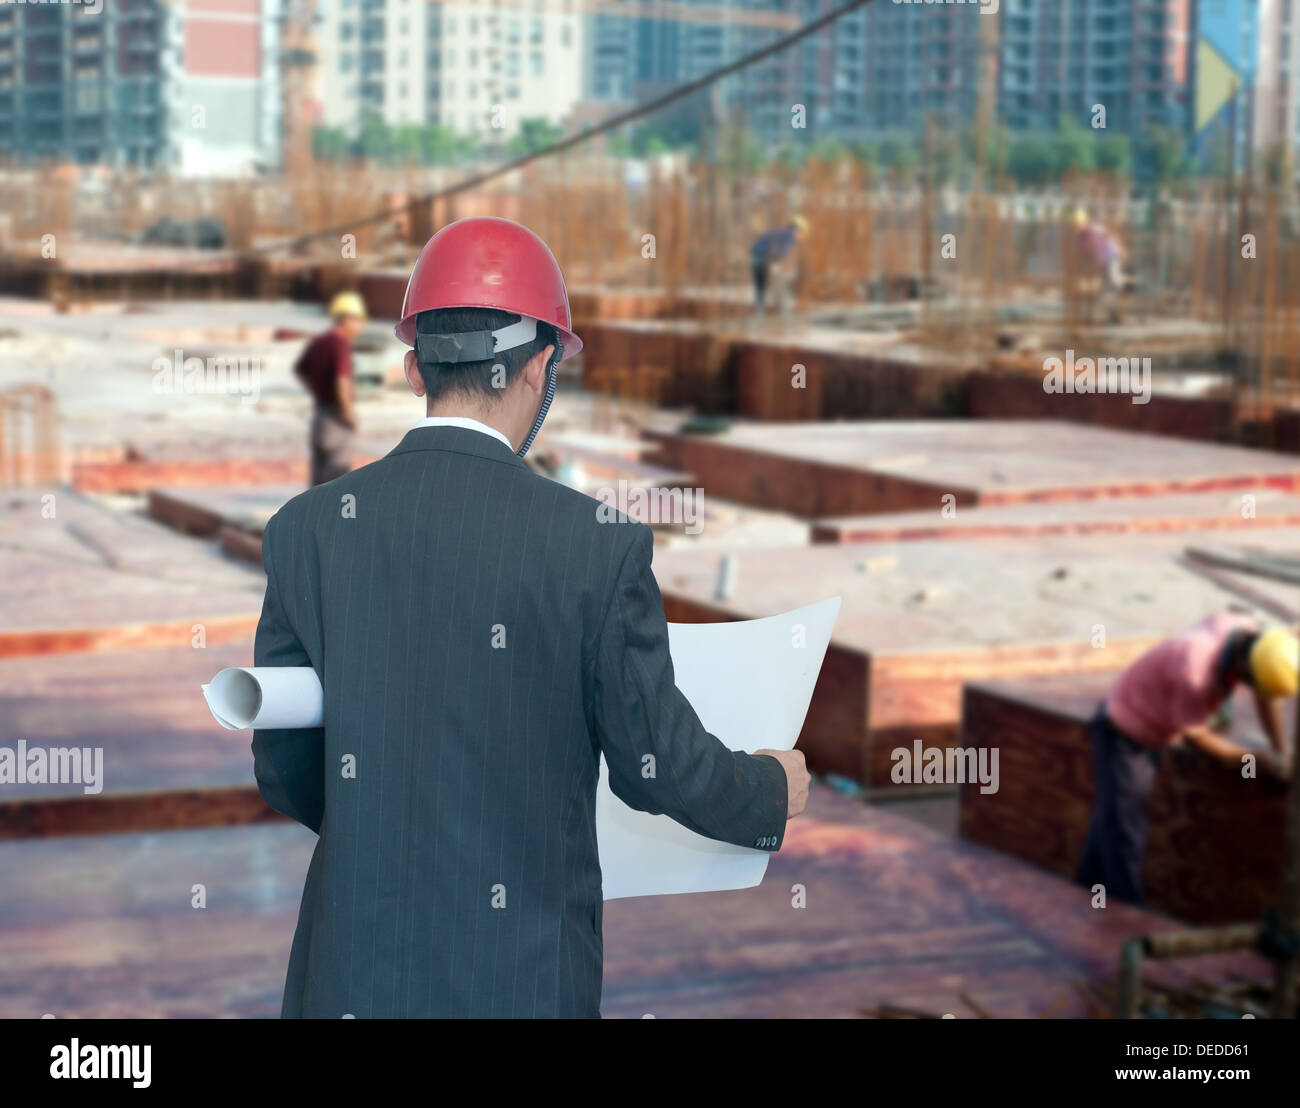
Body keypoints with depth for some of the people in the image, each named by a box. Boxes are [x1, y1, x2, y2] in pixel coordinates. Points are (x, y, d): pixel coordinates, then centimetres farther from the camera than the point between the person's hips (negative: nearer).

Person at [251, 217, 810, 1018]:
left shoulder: (306, 529, -4)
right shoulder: (597, 545, -12)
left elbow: (284, 771, 4)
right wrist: (774, 794, 19)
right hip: (521, 975, -2)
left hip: (355, 969, 3)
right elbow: (658, 762, -2)